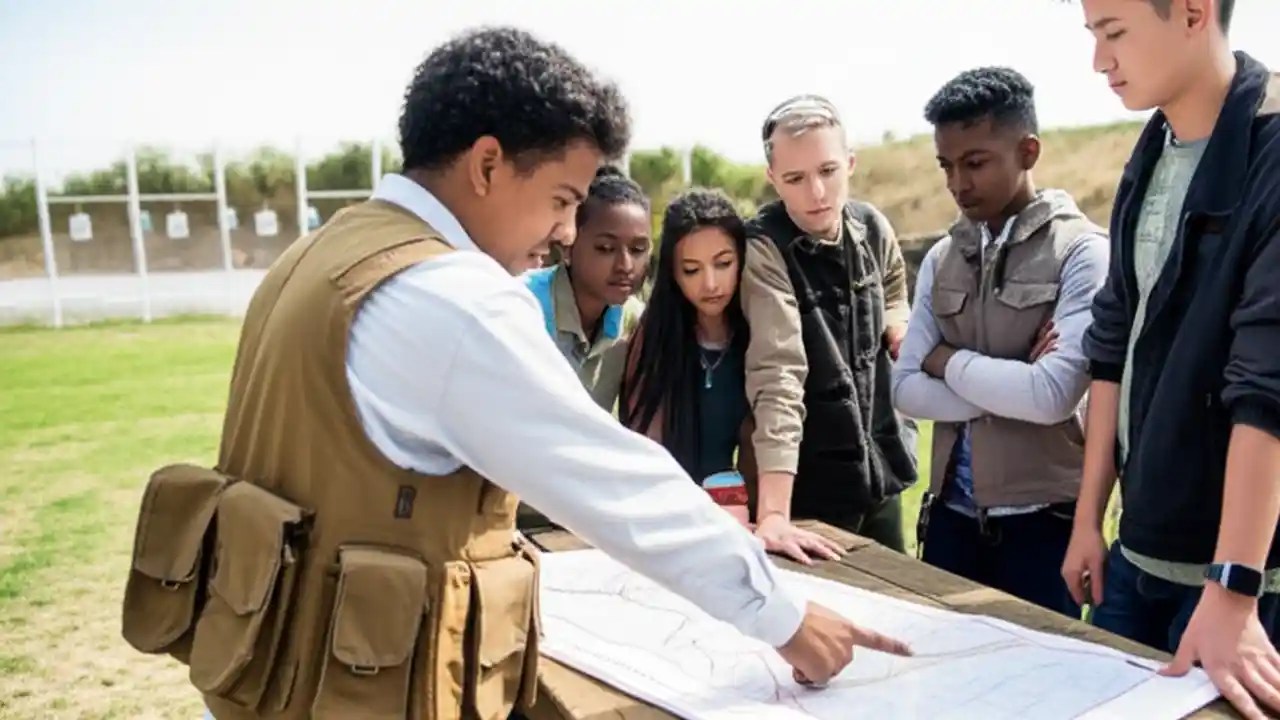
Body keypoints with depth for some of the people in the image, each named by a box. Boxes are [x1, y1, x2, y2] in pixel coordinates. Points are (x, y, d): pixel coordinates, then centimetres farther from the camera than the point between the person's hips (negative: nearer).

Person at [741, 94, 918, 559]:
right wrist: (772, 512, -38)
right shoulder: (763, 249, -20)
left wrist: (898, 324, -3)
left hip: (879, 471, 6)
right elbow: (777, 372, -31)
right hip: (809, 487, -6)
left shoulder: (873, 228, -1)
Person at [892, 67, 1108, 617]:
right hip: (951, 517, 5)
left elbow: (1053, 395, -20)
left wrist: (947, 360, -8)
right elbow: (906, 388, 0)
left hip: (1041, 524, -5)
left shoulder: (1082, 252, -9)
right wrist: (1008, 388, -13)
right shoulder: (941, 259, 6)